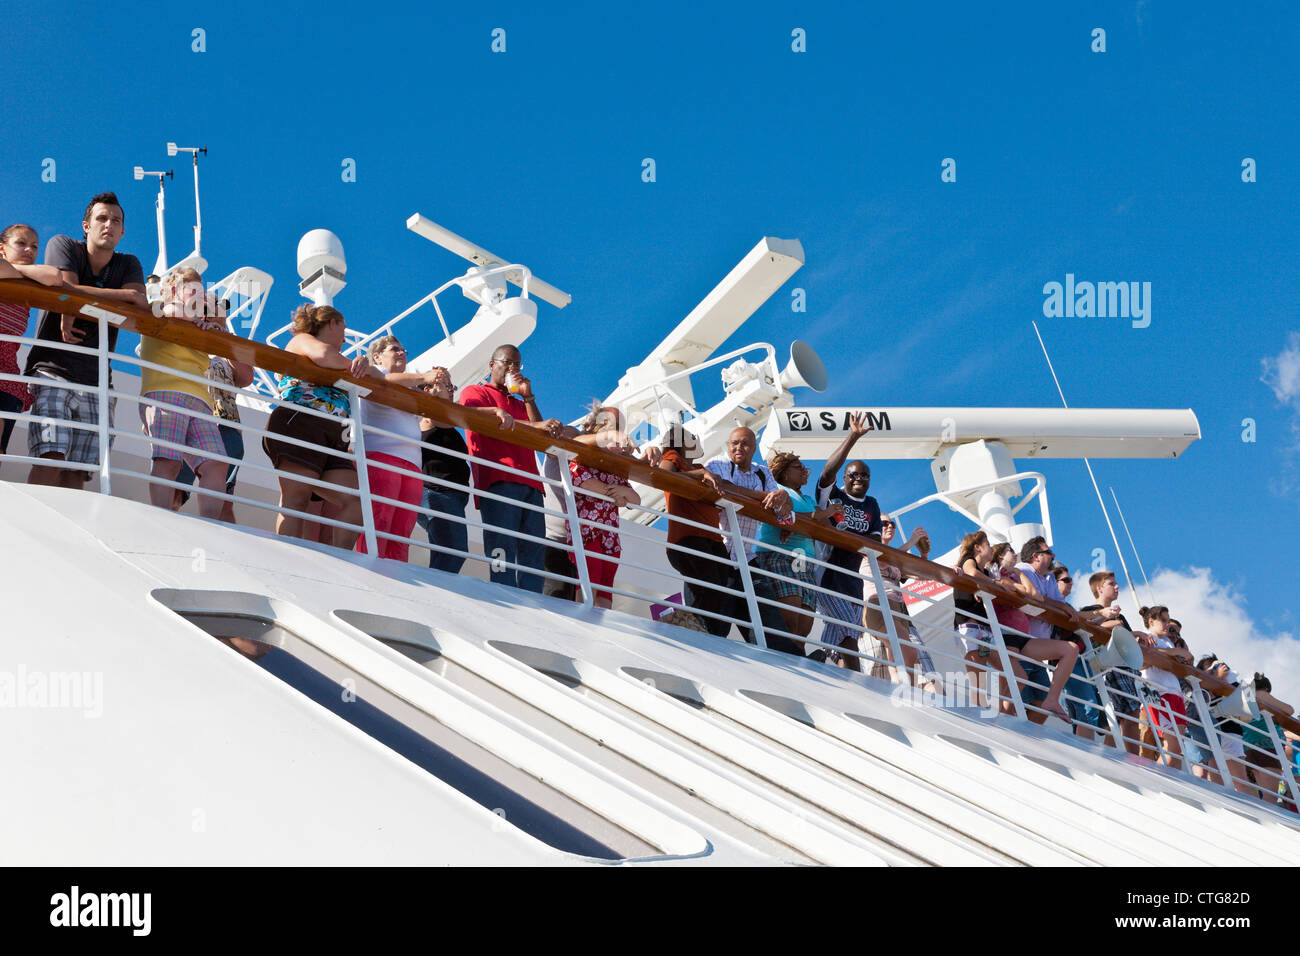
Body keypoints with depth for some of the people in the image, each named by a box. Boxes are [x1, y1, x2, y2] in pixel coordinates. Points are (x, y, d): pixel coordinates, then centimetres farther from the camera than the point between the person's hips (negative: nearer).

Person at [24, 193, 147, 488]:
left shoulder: (129, 265, 12)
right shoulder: (63, 246, 4)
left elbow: (140, 314, -6)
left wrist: (73, 313, -14)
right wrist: (127, 295, -9)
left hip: (96, 383, 4)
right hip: (52, 372, -3)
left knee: (76, 473, -7)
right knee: (51, 459, -21)